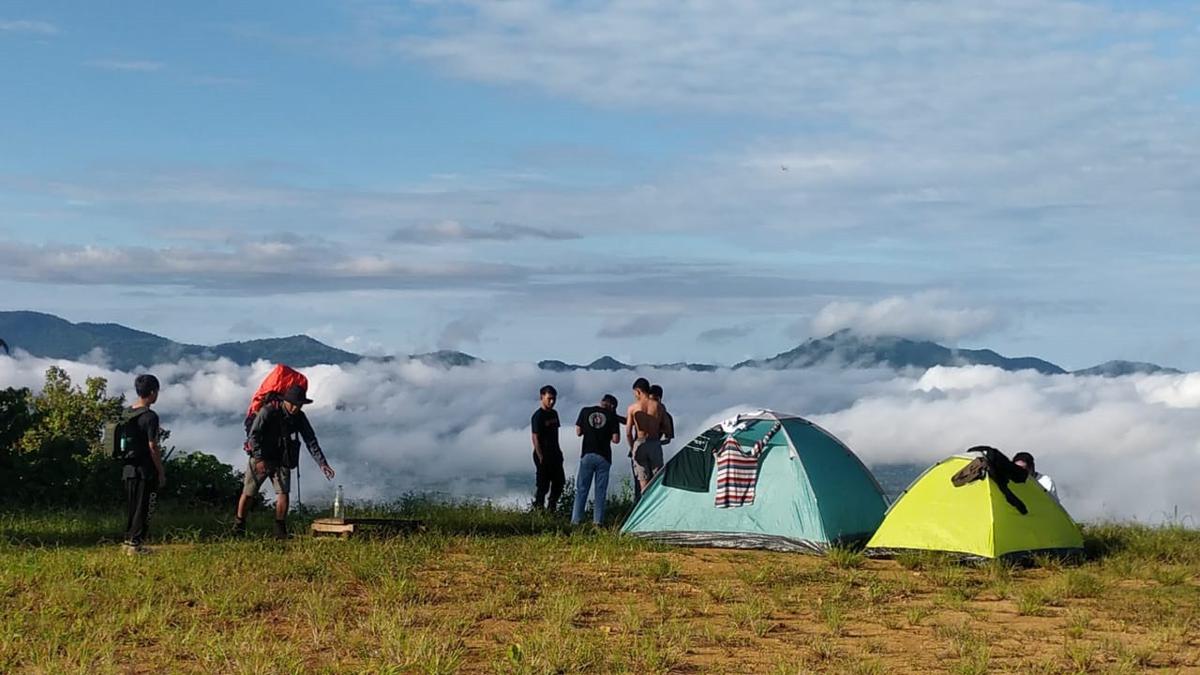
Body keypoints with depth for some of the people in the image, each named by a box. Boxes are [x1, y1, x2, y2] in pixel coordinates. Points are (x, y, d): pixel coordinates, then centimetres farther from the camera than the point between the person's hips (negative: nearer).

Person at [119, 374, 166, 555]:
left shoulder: (126, 414, 9)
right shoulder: (150, 416, -15)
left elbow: (124, 442, 15)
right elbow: (153, 447, -17)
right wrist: (161, 472, -10)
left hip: (128, 468, 8)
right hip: (145, 470, -8)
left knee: (131, 506, 15)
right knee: (142, 508, -1)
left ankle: (128, 541, 20)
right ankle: (135, 544, 0)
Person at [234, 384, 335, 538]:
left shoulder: (300, 417, -4)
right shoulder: (268, 411, -19)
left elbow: (311, 441, -5)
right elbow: (253, 434, -19)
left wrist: (322, 463, -15)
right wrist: (259, 459, -27)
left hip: (282, 460, 3)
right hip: (261, 458, -3)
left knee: (283, 493, -10)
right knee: (248, 493, 3)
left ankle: (281, 531, -3)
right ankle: (239, 526, 21)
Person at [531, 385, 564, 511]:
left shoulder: (554, 413, 11)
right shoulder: (538, 416, -14)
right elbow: (535, 438, -16)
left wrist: (558, 451, 15)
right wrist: (540, 457, -19)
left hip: (554, 454, 8)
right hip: (543, 455, -8)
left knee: (559, 483, 12)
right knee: (542, 486, -4)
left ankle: (551, 509, 24)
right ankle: (538, 510, 6)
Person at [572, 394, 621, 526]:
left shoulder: (586, 411, 3)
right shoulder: (612, 416, -2)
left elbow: (578, 432, 7)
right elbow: (616, 439, -4)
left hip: (587, 455, 1)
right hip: (604, 457, -1)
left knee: (581, 489, 6)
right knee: (600, 490, 6)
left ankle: (576, 520, 2)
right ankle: (598, 520, 3)